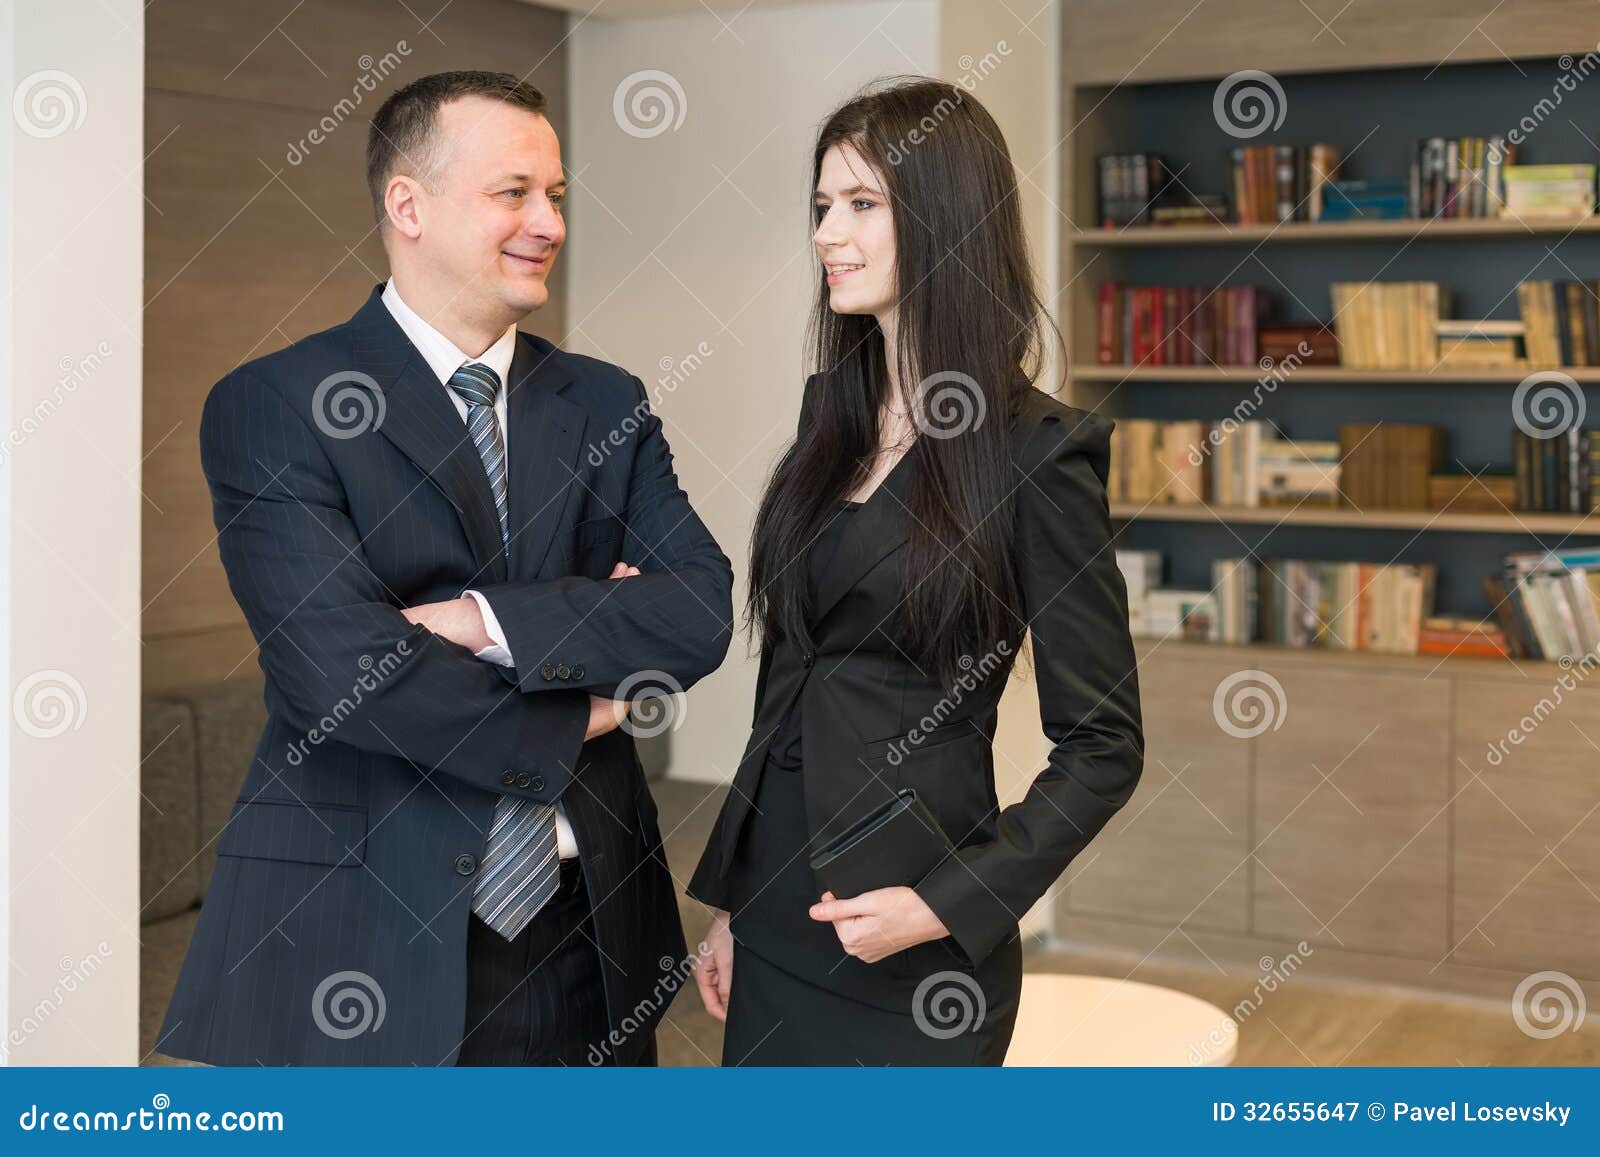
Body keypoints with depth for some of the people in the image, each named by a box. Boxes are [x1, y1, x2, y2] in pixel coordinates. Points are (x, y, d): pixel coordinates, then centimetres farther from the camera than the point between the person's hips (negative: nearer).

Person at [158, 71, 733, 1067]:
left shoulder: (607, 404, 8)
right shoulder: (270, 407, -7)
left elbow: (701, 613, -5)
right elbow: (338, 668, -18)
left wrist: (492, 619, -18)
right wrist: (575, 720, -8)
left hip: (582, 935, 5)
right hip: (358, 950, -4)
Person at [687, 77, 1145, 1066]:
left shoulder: (1038, 452, -13)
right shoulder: (833, 410, 6)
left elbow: (1104, 748, -10)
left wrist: (950, 905, -18)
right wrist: (733, 897, 13)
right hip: (777, 913, 6)